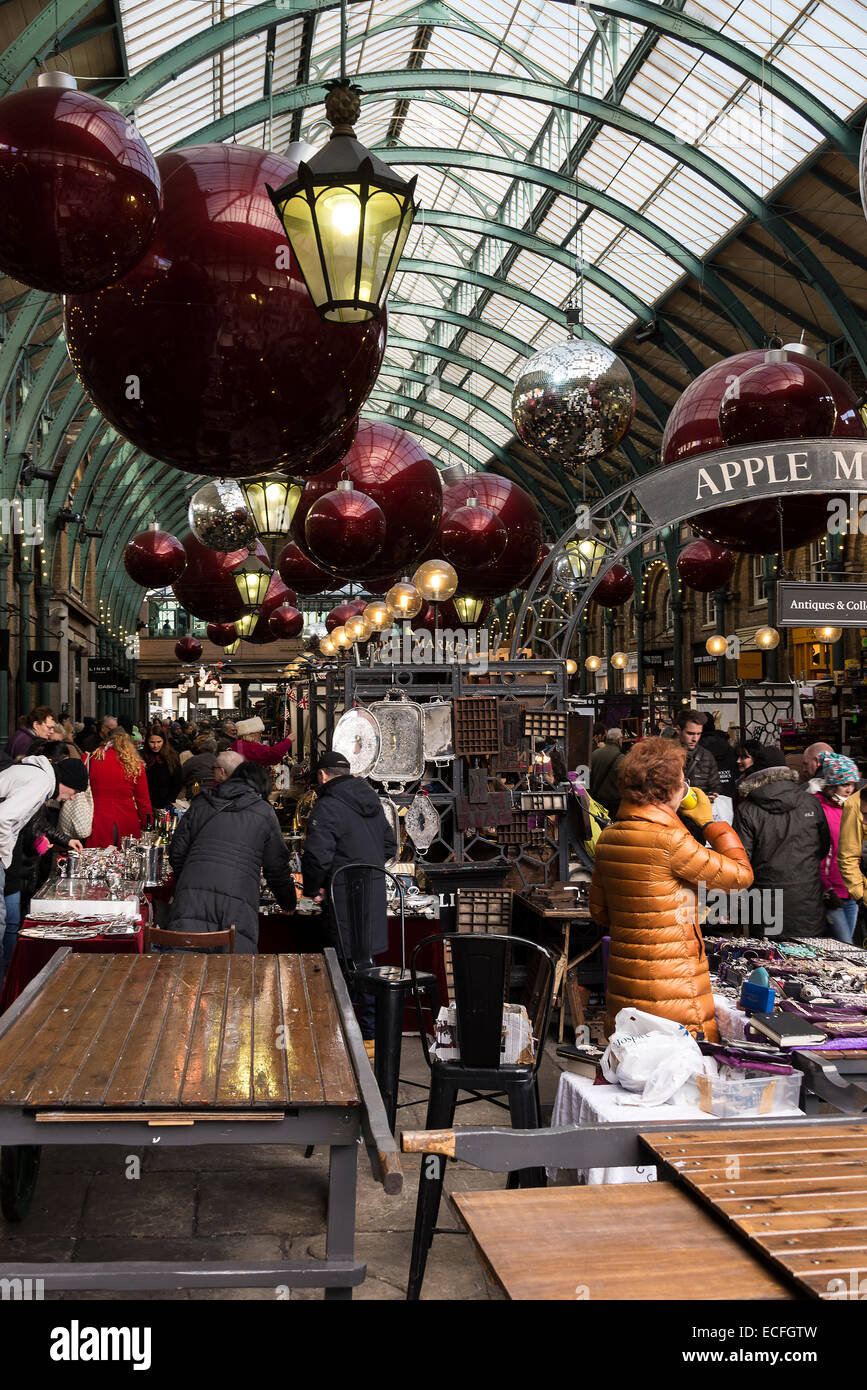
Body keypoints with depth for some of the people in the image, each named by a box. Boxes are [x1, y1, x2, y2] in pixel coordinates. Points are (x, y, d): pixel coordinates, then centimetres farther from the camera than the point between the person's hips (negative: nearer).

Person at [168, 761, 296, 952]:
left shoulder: (200, 804, 20)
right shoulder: (264, 812, 13)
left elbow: (176, 853, 21)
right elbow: (277, 867, 17)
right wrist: (289, 904, 33)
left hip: (192, 894, 2)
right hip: (237, 900, -2)